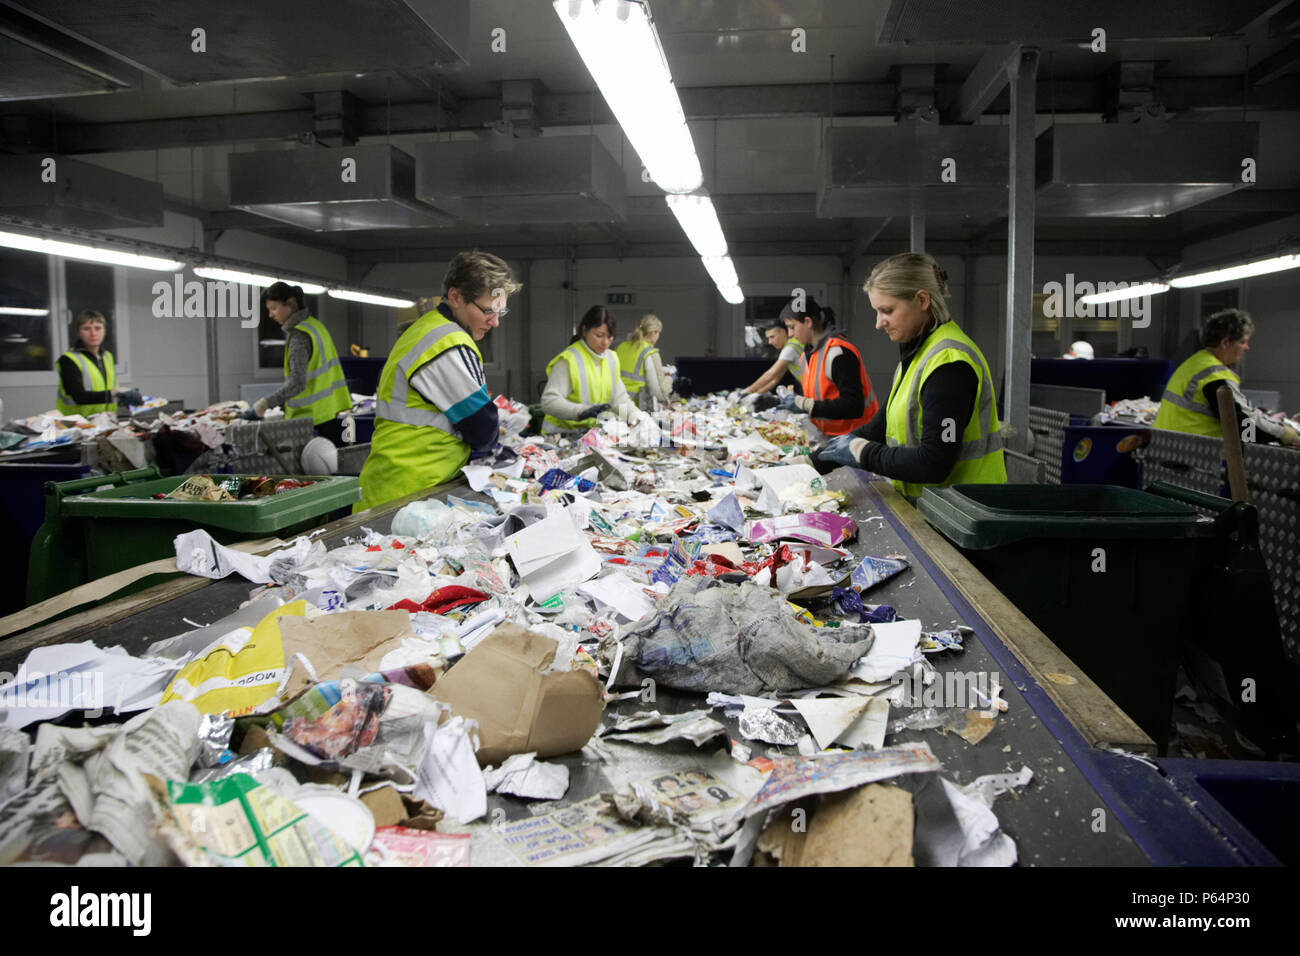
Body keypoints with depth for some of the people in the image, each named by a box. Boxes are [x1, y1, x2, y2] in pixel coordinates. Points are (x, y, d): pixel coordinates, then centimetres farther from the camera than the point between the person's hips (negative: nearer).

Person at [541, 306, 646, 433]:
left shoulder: (612, 359, 12)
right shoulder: (568, 360, -10)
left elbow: (619, 396, 14)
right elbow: (548, 401, -18)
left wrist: (635, 414, -7)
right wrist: (583, 411, -32)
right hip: (563, 434, -6)